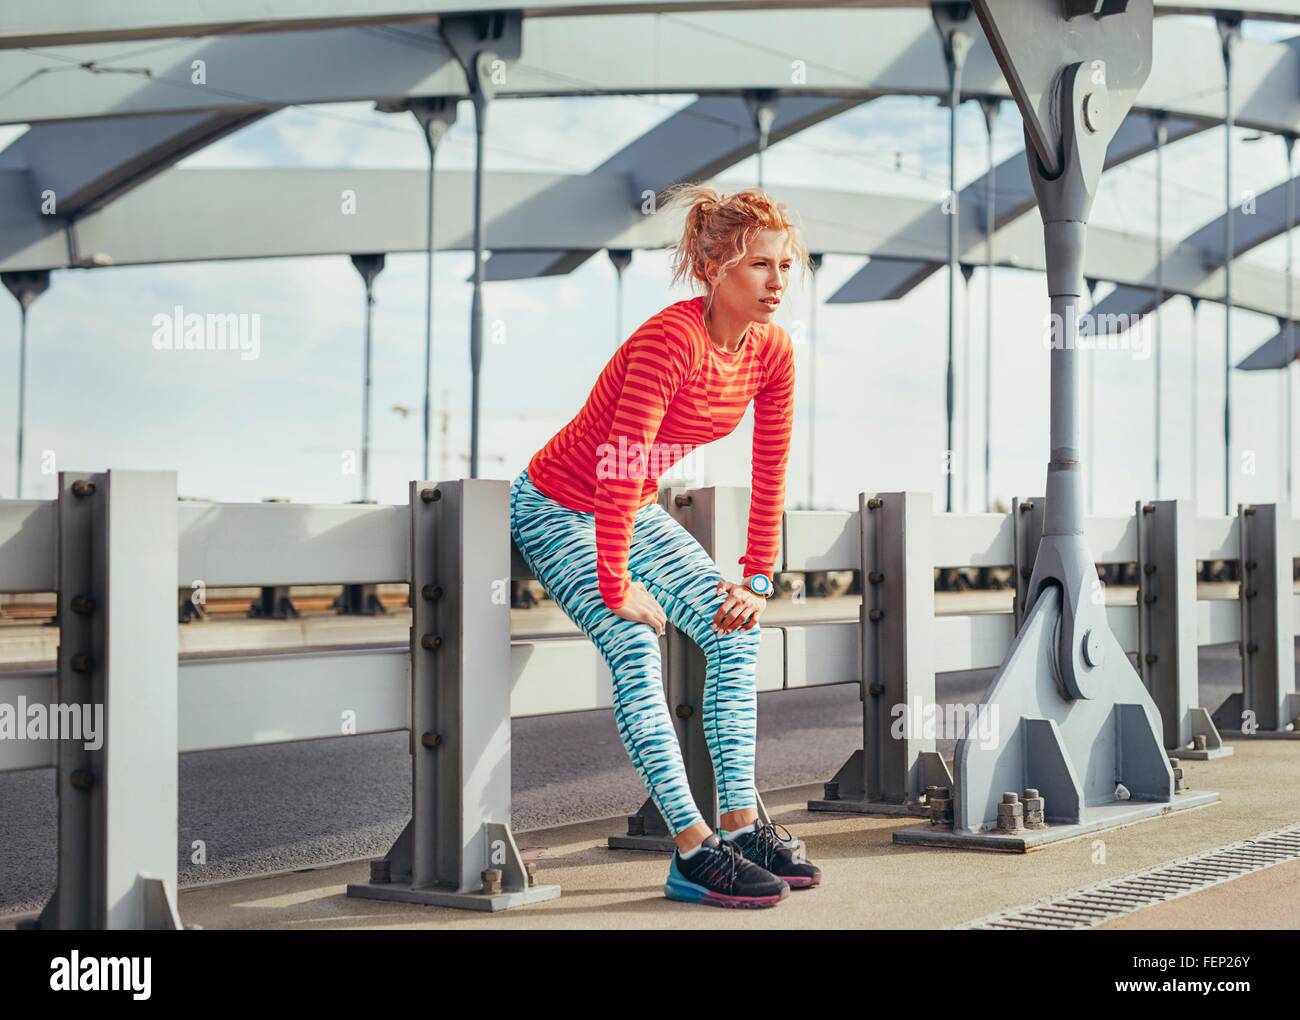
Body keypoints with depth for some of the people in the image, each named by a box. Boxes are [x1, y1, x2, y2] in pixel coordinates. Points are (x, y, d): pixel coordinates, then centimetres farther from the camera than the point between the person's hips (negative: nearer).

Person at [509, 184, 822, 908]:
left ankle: (741, 825, -1)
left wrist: (757, 581, -3)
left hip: (637, 512, 8)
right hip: (558, 509, -8)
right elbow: (620, 469, -31)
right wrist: (616, 588, -28)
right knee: (634, 642, -24)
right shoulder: (671, 338, -31)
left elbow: (770, 476, 0)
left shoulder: (773, 351, -7)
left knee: (735, 629, -5)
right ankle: (693, 852, -23)